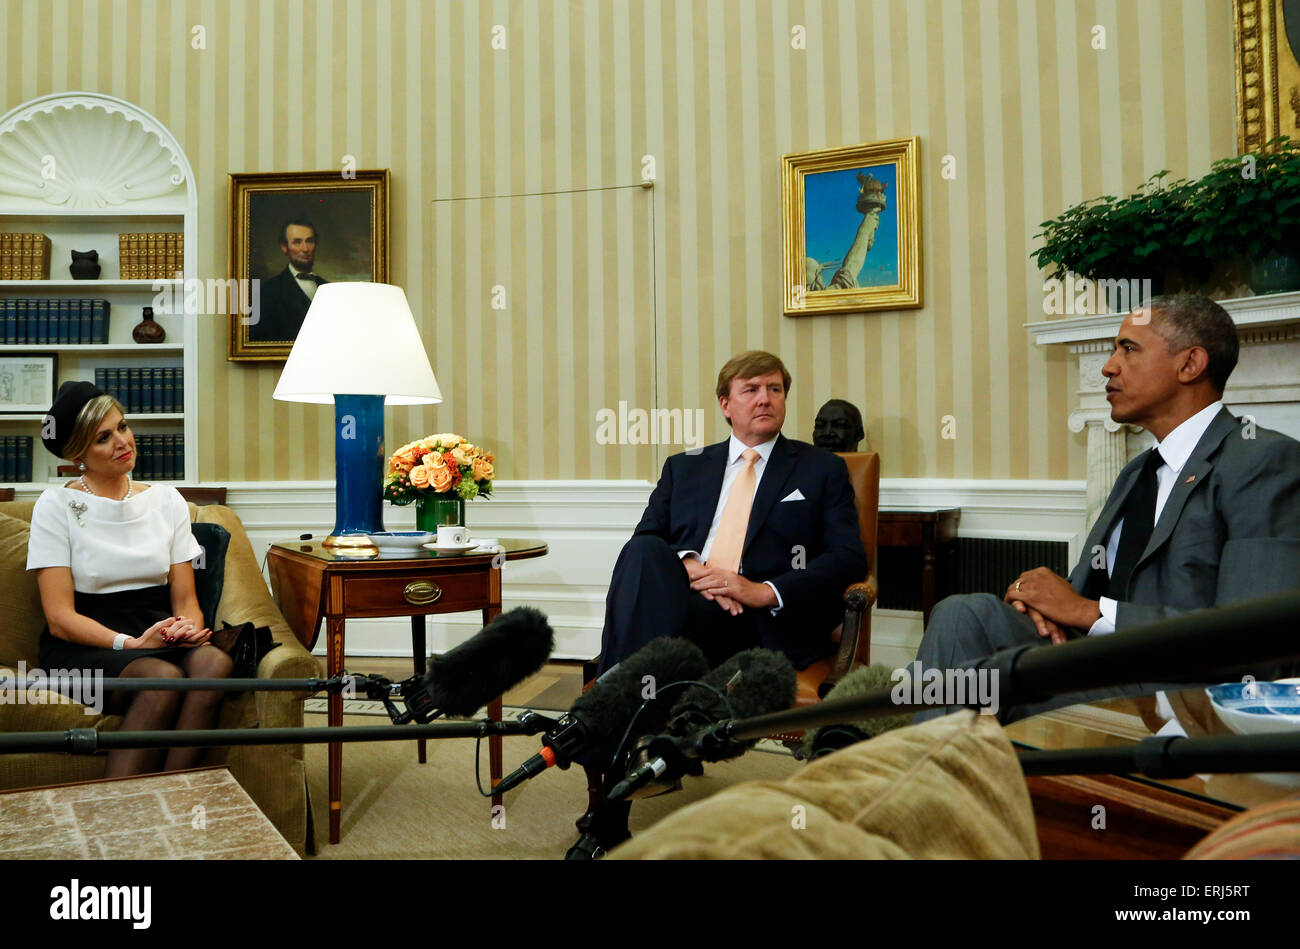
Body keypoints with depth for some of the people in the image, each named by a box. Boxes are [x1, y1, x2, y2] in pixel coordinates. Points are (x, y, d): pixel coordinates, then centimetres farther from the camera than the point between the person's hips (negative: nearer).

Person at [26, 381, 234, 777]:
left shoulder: (166, 499, 13)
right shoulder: (56, 505, 2)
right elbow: (60, 618, -5)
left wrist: (189, 627, -12)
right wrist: (131, 643, -20)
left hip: (157, 638, 3)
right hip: (81, 648, -3)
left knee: (213, 660, -31)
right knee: (163, 676, -35)